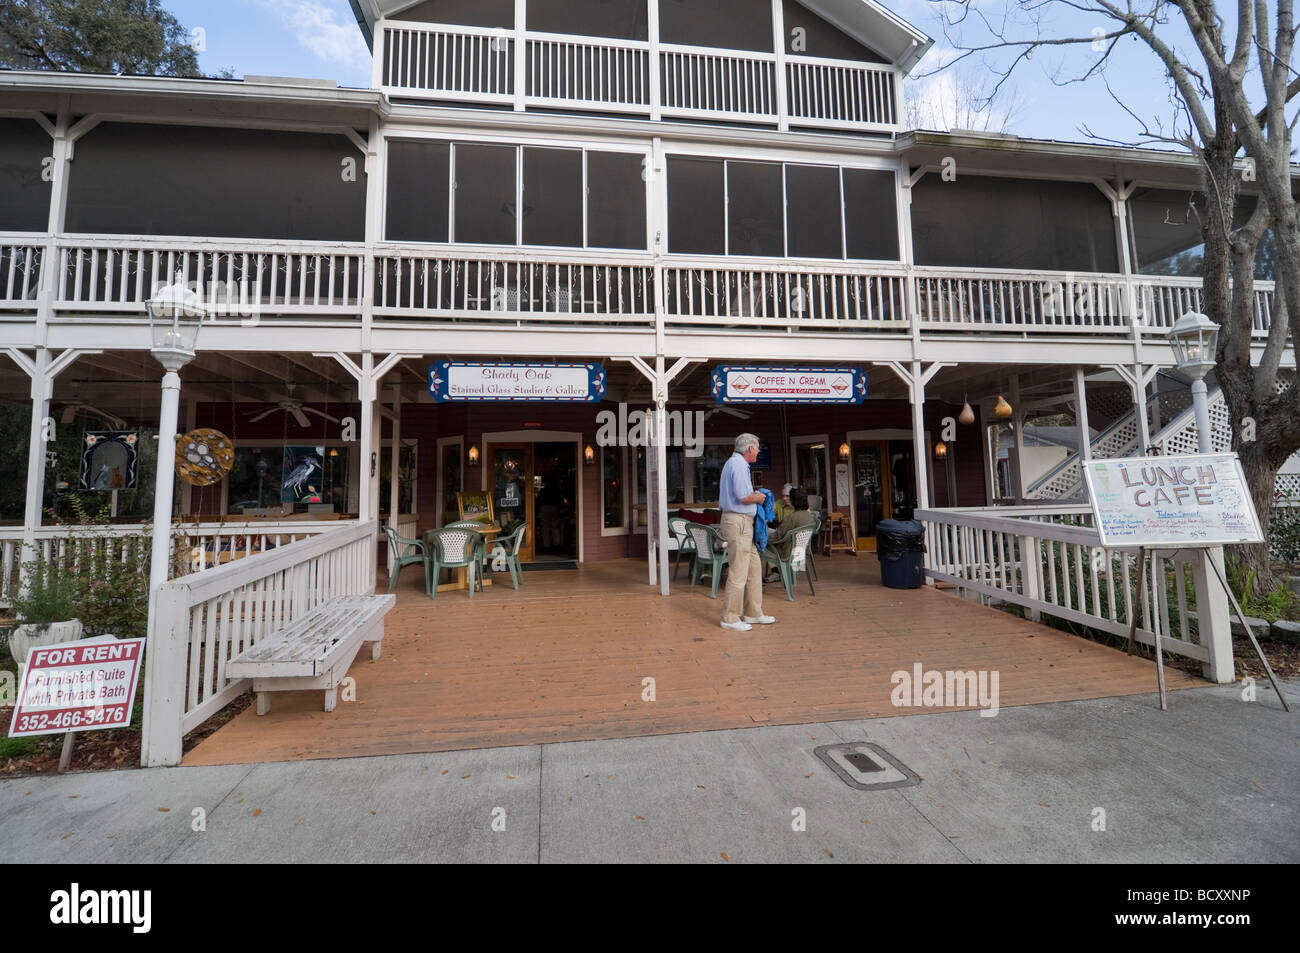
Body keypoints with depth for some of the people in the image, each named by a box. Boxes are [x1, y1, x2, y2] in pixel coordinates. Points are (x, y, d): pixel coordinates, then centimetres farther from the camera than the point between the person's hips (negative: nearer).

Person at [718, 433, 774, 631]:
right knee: (738, 571, -5)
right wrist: (759, 498, -4)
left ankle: (753, 613, 22)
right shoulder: (738, 465, -14)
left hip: (742, 522, 11)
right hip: (738, 521, -11)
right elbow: (743, 497, -23)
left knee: (754, 566, 14)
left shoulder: (734, 463, 19)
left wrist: (754, 494, 16)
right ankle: (730, 617, 3)